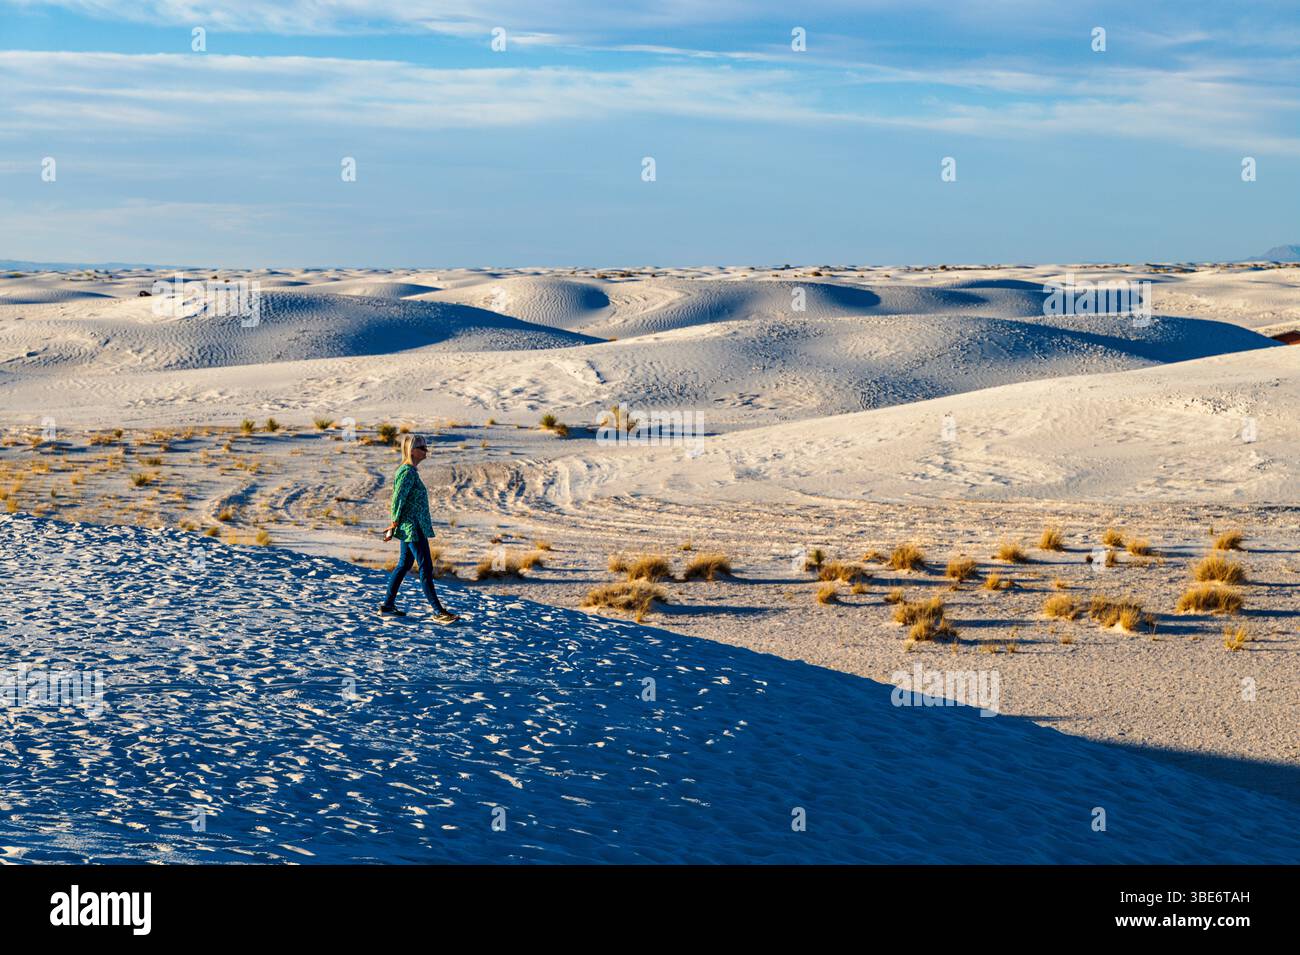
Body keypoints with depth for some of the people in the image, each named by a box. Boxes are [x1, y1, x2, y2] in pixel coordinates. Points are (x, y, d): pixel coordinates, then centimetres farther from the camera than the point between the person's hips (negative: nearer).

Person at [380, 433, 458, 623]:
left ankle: (387, 605, 22)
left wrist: (395, 524, 20)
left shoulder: (410, 471, 13)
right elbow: (398, 499, -19)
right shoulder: (408, 473, -17)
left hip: (410, 528, 10)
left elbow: (399, 500, 18)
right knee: (426, 568, -8)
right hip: (412, 528, -10)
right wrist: (394, 526, -16)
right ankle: (438, 612, -6)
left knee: (404, 565, 15)